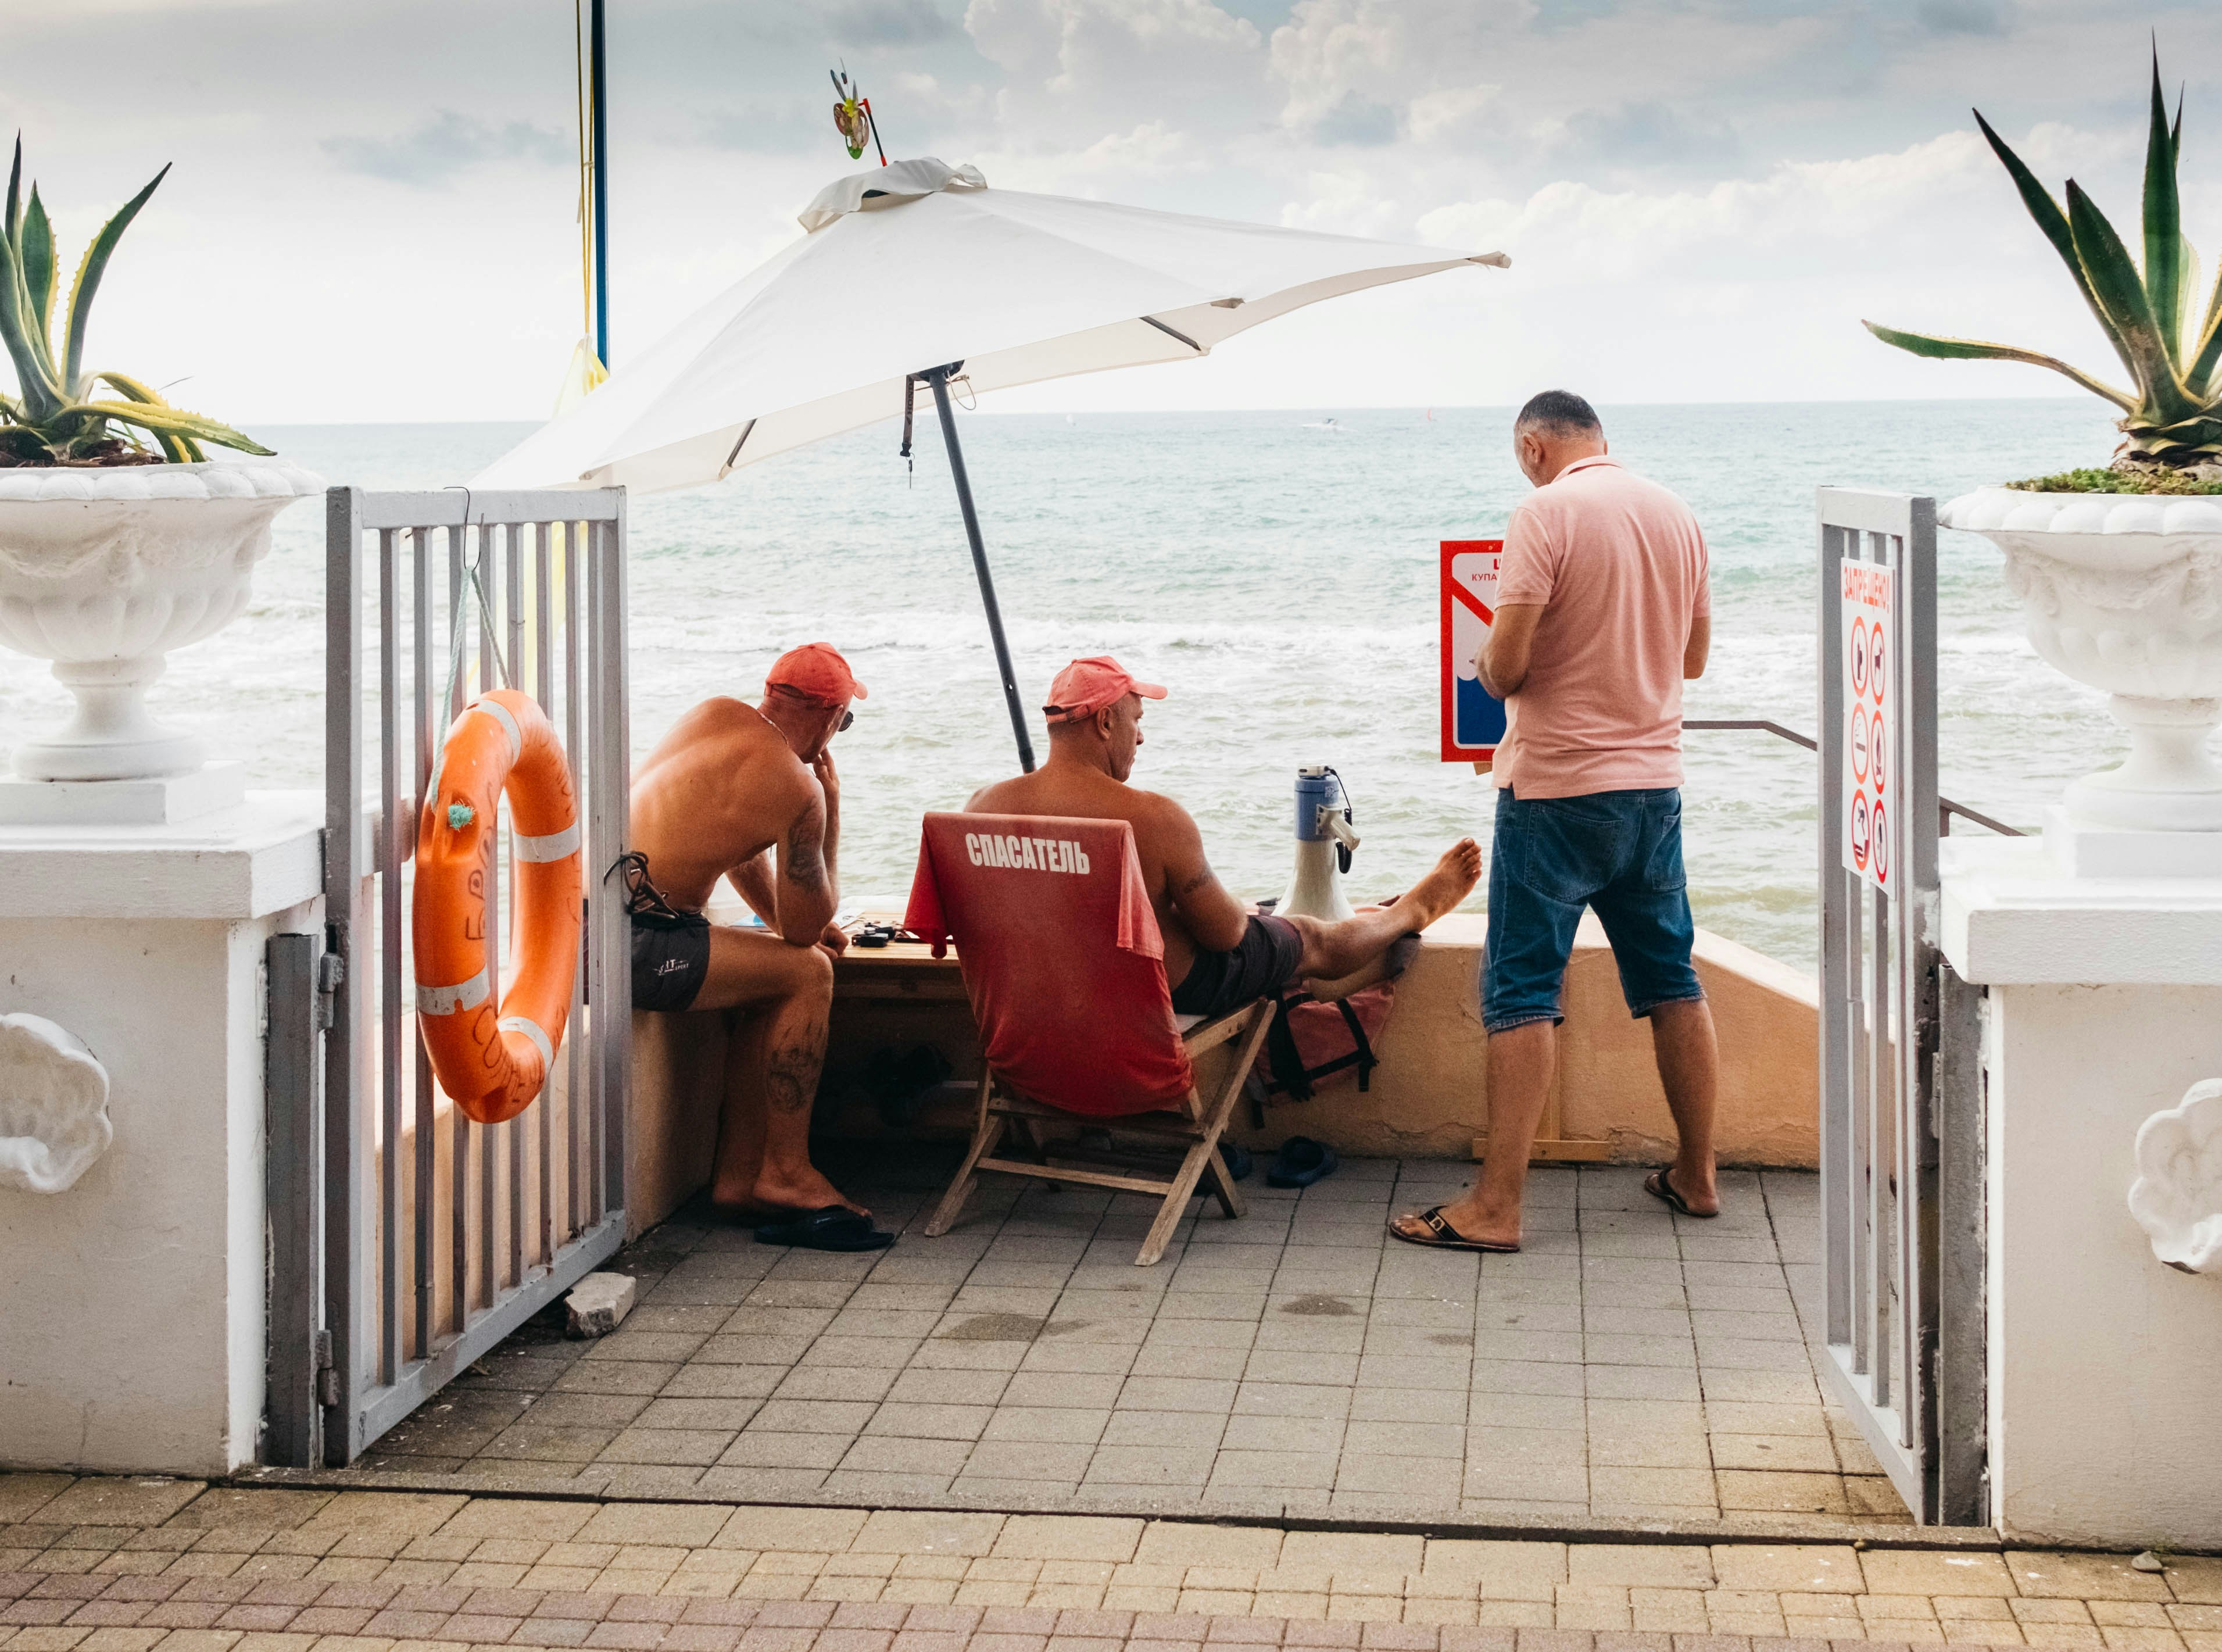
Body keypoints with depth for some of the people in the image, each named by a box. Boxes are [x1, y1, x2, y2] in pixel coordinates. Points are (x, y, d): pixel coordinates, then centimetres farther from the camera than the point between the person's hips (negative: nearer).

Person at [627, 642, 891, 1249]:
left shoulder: (717, 715, 16)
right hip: (629, 943, -9)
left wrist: (786, 920, 29)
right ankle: (785, 1172, 6)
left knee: (769, 982, 20)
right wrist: (831, 811, 9)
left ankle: (739, 1176, 19)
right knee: (808, 974, -1)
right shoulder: (800, 789, -9)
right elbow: (806, 928, 2)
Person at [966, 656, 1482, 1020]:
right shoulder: (1153, 818, -31)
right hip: (1167, 994, -6)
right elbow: (1224, 933, -20)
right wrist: (1242, 912, 5)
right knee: (1312, 941, 23)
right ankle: (1413, 910, 53)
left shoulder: (984, 807, -17)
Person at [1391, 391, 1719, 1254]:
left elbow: (1505, 670, -16)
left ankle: (1496, 1205, -4)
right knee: (1672, 980, 15)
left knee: (1522, 990, -3)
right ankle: (1696, 1175, 23)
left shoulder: (1545, 514, -12)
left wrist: (1490, 655, 5)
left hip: (1556, 787, -6)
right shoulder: (1677, 514, 8)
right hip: (1654, 779, 6)